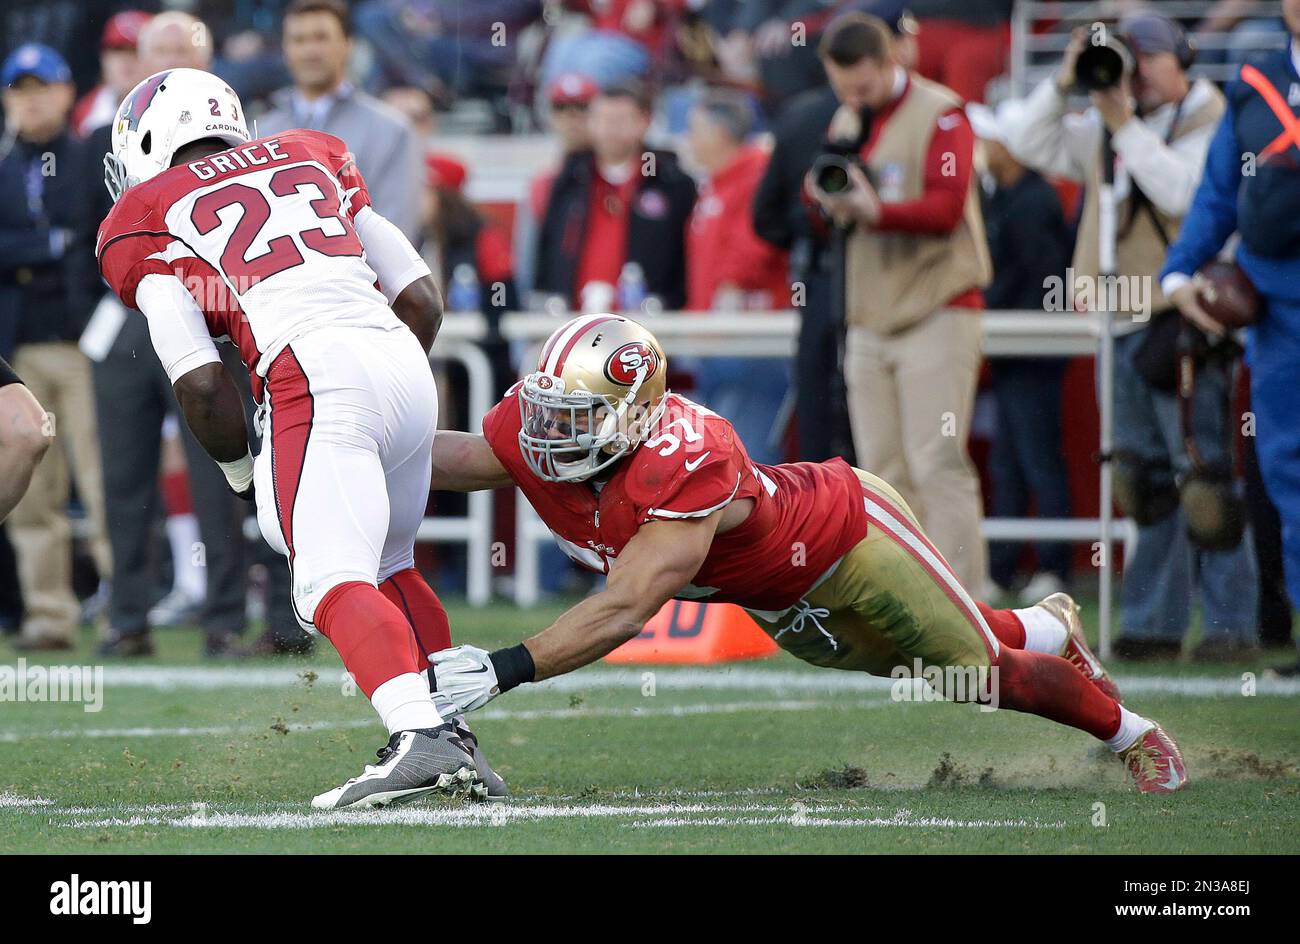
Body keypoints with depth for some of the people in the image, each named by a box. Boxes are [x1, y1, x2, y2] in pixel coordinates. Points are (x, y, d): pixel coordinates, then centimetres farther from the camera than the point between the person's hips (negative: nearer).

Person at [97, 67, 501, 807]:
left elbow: (200, 382, 3)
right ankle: (455, 740, 17)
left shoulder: (147, 222, 13)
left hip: (316, 379, -6)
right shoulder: (310, 159, 28)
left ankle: (420, 739, -34)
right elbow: (423, 300, 22)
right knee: (389, 569, 23)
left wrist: (241, 474, 19)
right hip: (406, 366, 6)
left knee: (334, 582, -13)